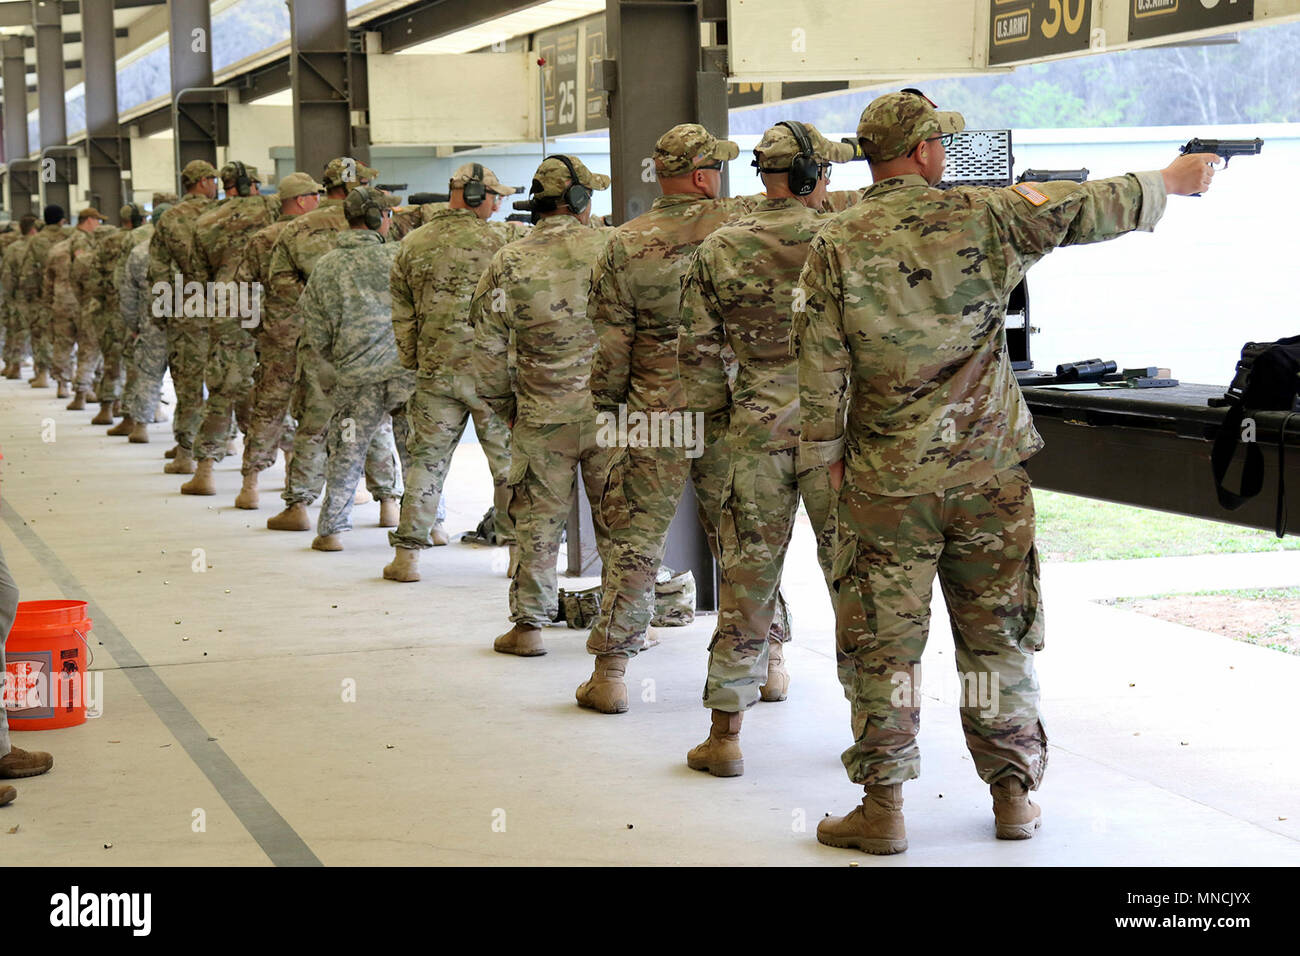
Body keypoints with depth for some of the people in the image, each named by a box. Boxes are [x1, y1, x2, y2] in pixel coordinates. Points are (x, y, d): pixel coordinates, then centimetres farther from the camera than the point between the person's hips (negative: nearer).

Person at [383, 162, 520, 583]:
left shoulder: (413, 244, 5)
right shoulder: (500, 241, -8)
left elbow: (402, 315, 9)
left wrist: (413, 363, 18)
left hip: (435, 371, 3)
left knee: (426, 459, 10)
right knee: (509, 461, 7)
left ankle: (407, 553, 10)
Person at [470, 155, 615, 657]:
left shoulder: (508, 262, -3)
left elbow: (487, 345, -1)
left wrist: (505, 406, 10)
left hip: (542, 416, 0)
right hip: (611, 410, 0)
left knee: (538, 523, 9)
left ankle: (528, 626, 12)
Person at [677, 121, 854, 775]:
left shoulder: (719, 250, 1)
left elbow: (697, 352, 3)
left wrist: (719, 414, 15)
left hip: (758, 433, 1)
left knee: (747, 574, 5)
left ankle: (725, 733, 7)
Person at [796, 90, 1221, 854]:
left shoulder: (837, 246, -4)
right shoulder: (983, 217, -3)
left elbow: (822, 368, -4)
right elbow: (1093, 208, 8)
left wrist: (826, 457, 8)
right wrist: (1174, 180, 24)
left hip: (886, 478, -1)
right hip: (988, 469, 1)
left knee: (882, 642, 5)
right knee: (999, 634, 11)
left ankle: (884, 807, 6)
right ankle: (1014, 795, 19)